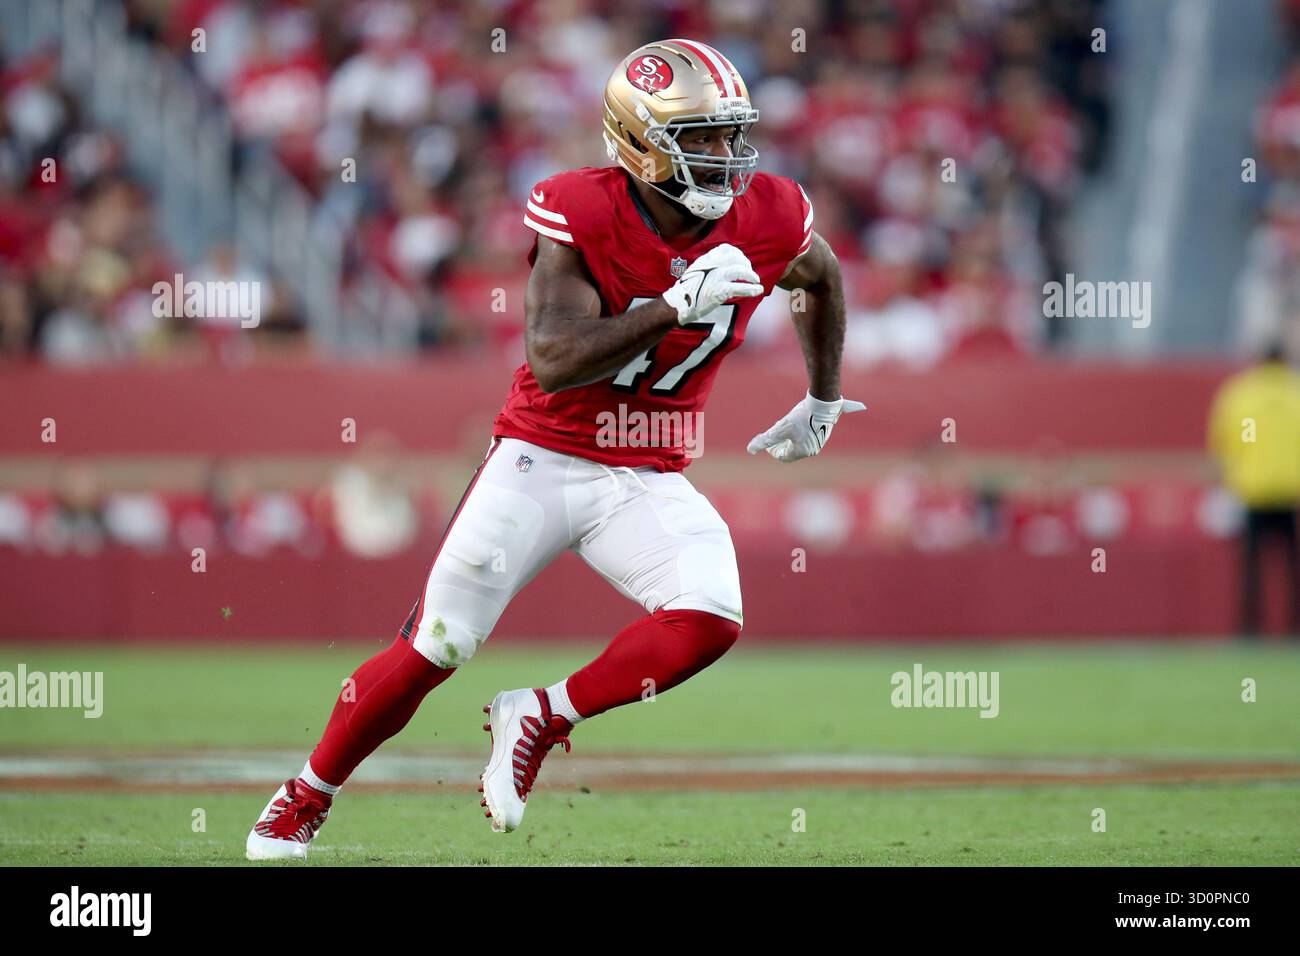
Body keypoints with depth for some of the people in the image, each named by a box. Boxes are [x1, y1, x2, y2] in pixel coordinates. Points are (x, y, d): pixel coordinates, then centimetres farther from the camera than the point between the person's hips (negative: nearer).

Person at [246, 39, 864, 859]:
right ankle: (306, 800, 20)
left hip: (650, 482, 3)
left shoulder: (767, 222, -8)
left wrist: (823, 401, 23)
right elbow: (555, 361, -28)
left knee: (709, 621, -25)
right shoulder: (579, 216, -18)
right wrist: (676, 306, -34)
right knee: (434, 650, -1)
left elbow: (823, 277, 17)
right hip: (542, 461, -3)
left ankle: (540, 720, -5)